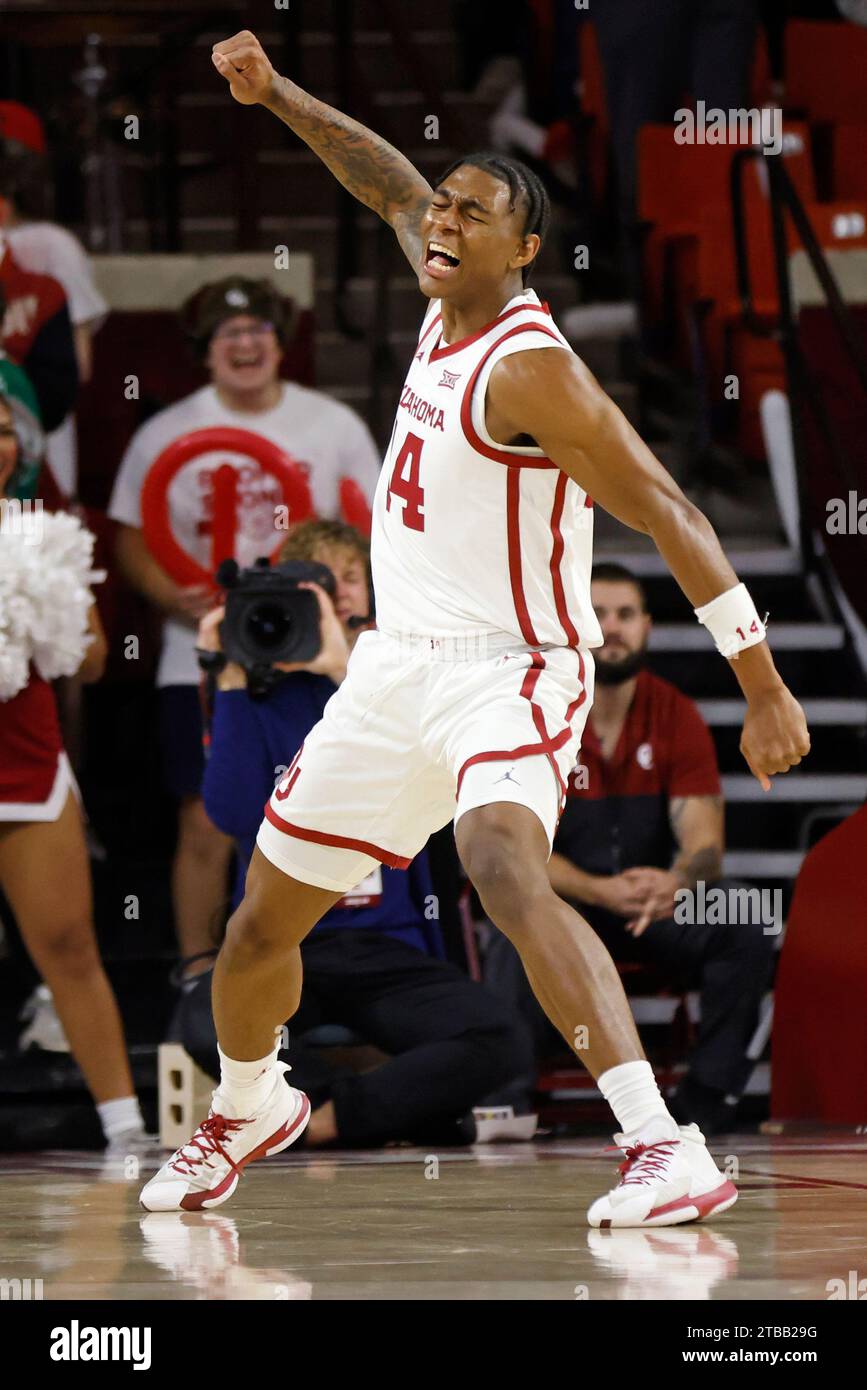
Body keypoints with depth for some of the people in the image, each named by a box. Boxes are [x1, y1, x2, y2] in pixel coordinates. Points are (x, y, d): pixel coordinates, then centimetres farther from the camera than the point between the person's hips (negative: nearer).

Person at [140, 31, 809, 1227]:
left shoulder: (529, 366, -19)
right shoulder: (453, 308, 5)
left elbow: (669, 514, -22)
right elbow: (391, 183, 25)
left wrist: (764, 686, -26)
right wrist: (275, 94, 20)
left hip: (506, 671, -9)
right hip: (398, 669, 9)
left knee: (503, 867, -37)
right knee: (263, 916, 15)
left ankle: (669, 1151, -44)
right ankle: (247, 1108, 45)